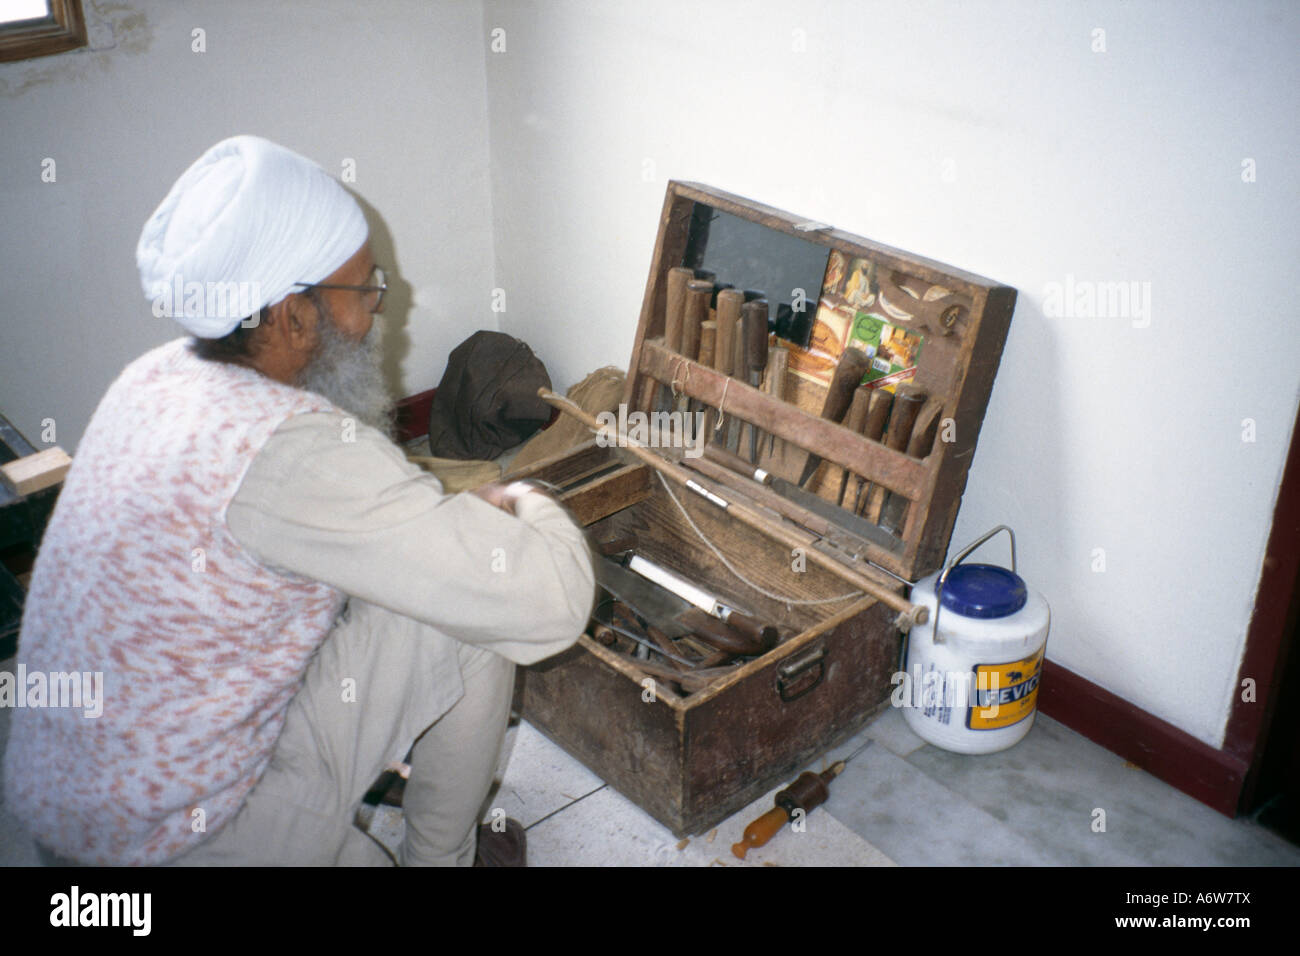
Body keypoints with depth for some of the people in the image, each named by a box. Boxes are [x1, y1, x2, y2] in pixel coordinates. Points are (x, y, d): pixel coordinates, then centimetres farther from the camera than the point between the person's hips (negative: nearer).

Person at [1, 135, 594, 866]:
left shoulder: (159, 377, -3)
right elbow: (554, 601, -28)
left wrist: (460, 510, 4)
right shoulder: (293, 449, -30)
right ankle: (441, 855, 15)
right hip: (177, 836, -8)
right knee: (476, 621, -7)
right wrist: (526, 503, -7)